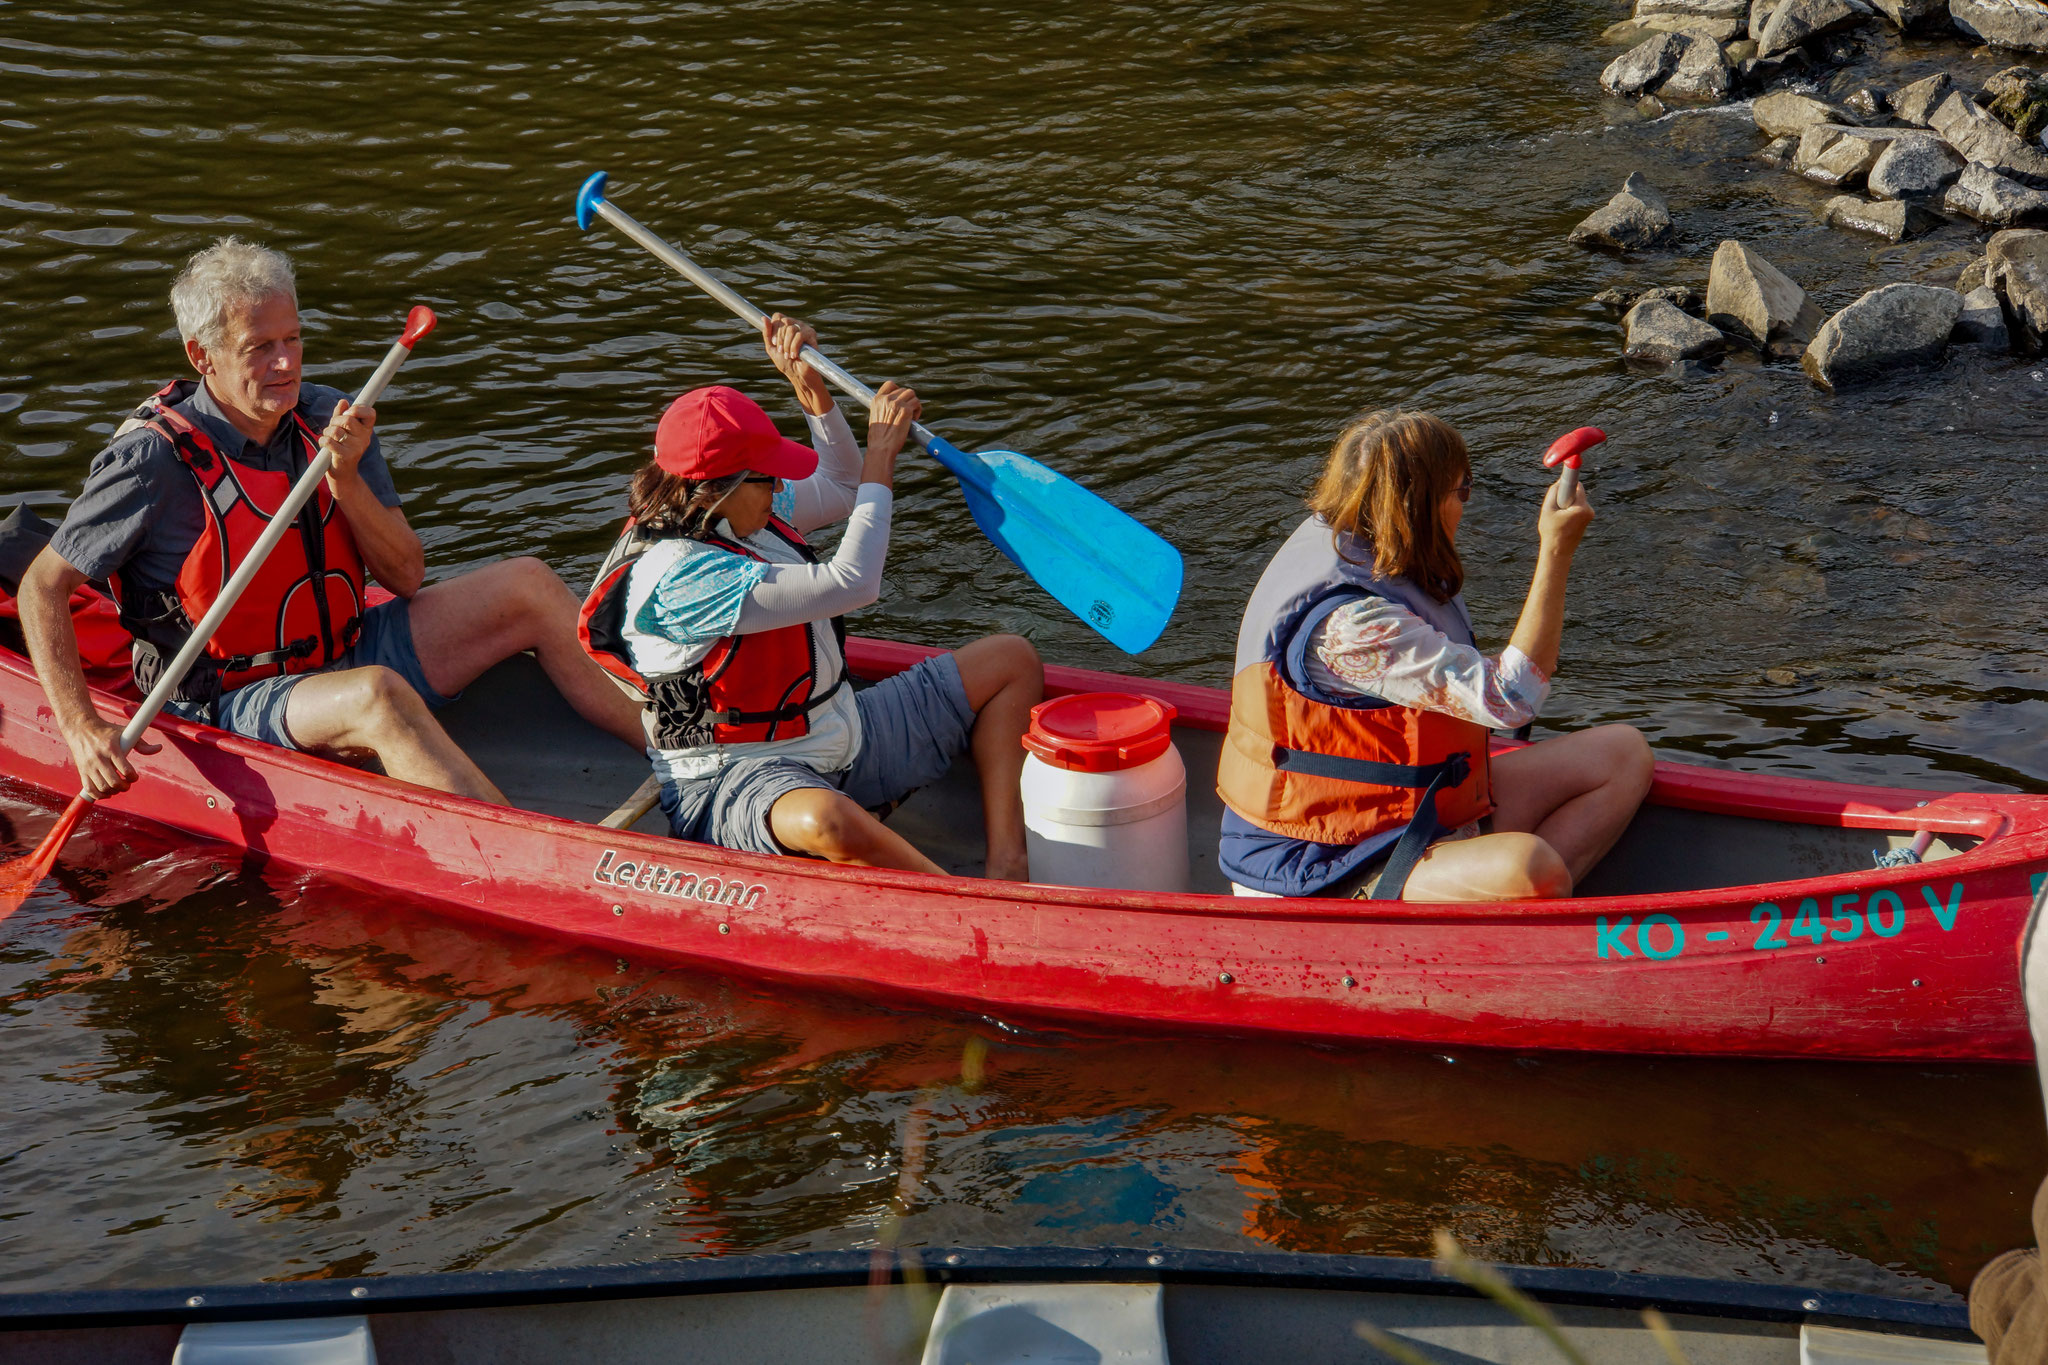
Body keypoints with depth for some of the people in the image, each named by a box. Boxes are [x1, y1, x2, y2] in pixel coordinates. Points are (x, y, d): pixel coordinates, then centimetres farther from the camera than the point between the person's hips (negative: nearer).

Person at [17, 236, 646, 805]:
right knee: (378, 696, -38)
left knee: (528, 585, -5)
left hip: (350, 654, 7)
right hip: (237, 706, -6)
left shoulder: (328, 419, -2)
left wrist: (345, 479, -18)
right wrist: (82, 728, -21)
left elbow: (407, 576, -2)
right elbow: (41, 588, -11)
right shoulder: (155, 459, -17)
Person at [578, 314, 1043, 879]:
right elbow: (850, 583, -29)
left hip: (841, 738, 10)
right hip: (735, 780, -10)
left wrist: (811, 388, 6)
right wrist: (881, 458, -18)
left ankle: (1007, 864, -10)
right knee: (826, 824, -48)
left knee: (1012, 660, 7)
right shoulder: (680, 576, -27)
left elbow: (840, 490, 23)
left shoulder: (742, 514, 3)